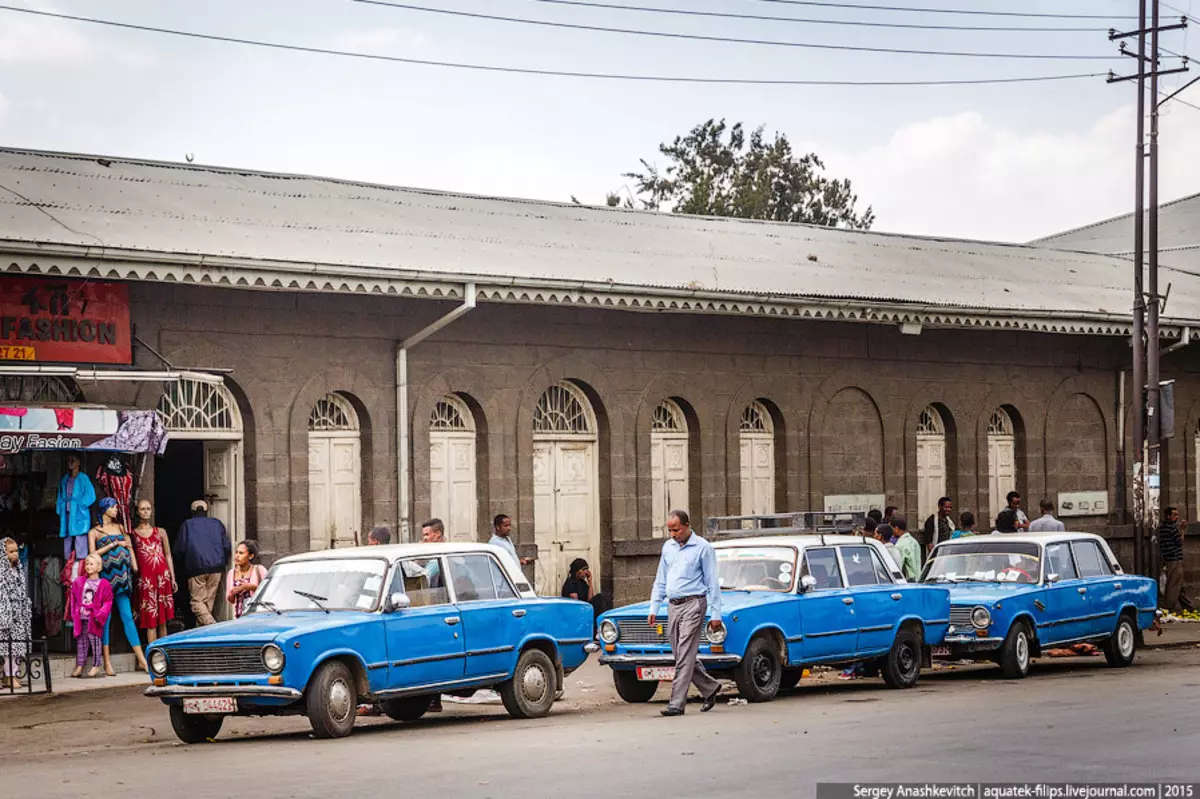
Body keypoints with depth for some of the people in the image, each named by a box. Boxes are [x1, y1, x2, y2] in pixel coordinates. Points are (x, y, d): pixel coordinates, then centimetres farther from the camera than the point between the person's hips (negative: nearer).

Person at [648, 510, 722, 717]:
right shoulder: (668, 547, 13)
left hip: (693, 604, -7)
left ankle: (676, 703, -11)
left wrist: (716, 614, -8)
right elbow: (660, 582, 19)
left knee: (685, 656, -10)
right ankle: (710, 688, 27)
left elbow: (712, 583, -4)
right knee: (682, 656, 8)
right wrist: (653, 609, 11)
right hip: (674, 606, 7)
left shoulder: (703, 548, -5)